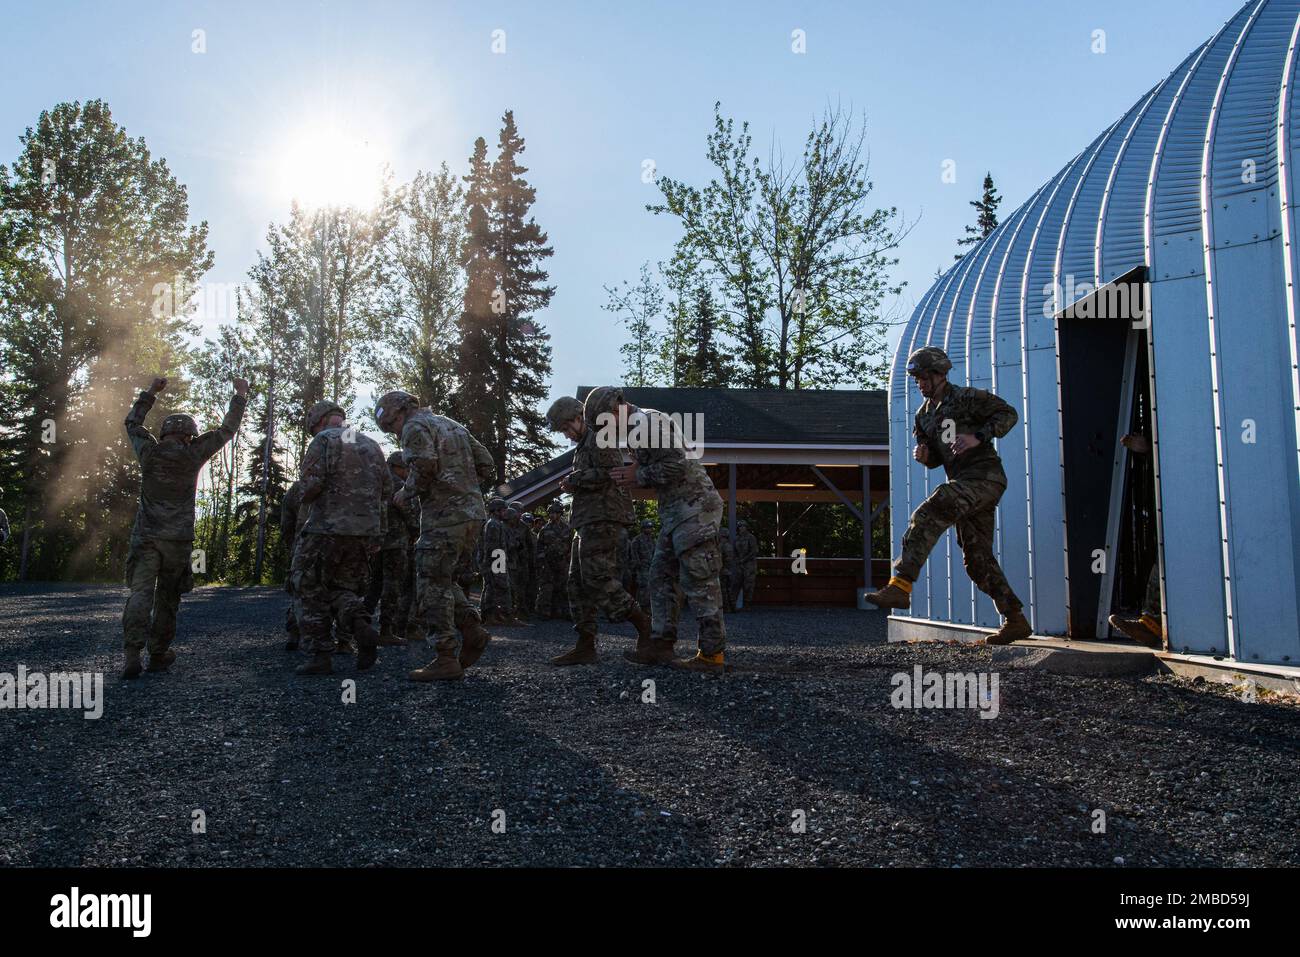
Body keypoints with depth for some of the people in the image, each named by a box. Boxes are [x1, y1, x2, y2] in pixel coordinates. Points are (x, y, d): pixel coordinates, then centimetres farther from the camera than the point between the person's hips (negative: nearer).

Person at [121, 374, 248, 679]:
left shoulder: (149, 452, 4)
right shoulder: (192, 455, -1)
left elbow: (132, 422, 23)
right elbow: (226, 430, 7)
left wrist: (150, 392, 30)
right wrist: (240, 395, 16)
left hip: (145, 537, 1)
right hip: (177, 539, -1)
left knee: (140, 593, -7)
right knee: (167, 598, 10)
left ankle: (133, 653, -22)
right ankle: (158, 654, 13)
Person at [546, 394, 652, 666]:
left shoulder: (600, 437, -5)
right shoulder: (583, 446, 26)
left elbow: (608, 474, -18)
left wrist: (575, 480, -6)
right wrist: (574, 485, 10)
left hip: (603, 521, -10)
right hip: (589, 522, 10)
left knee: (599, 580, -16)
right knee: (579, 584, 6)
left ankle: (645, 626, -6)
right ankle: (584, 647, 6)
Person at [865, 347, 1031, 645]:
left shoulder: (966, 398, -4)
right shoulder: (924, 415, 17)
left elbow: (1008, 414, -6)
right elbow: (935, 459, 23)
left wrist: (978, 437, -19)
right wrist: (923, 455, -1)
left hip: (985, 477, -9)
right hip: (963, 484, 9)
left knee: (927, 516, -27)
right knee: (977, 559, 9)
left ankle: (900, 586, -33)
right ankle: (1016, 622, 19)